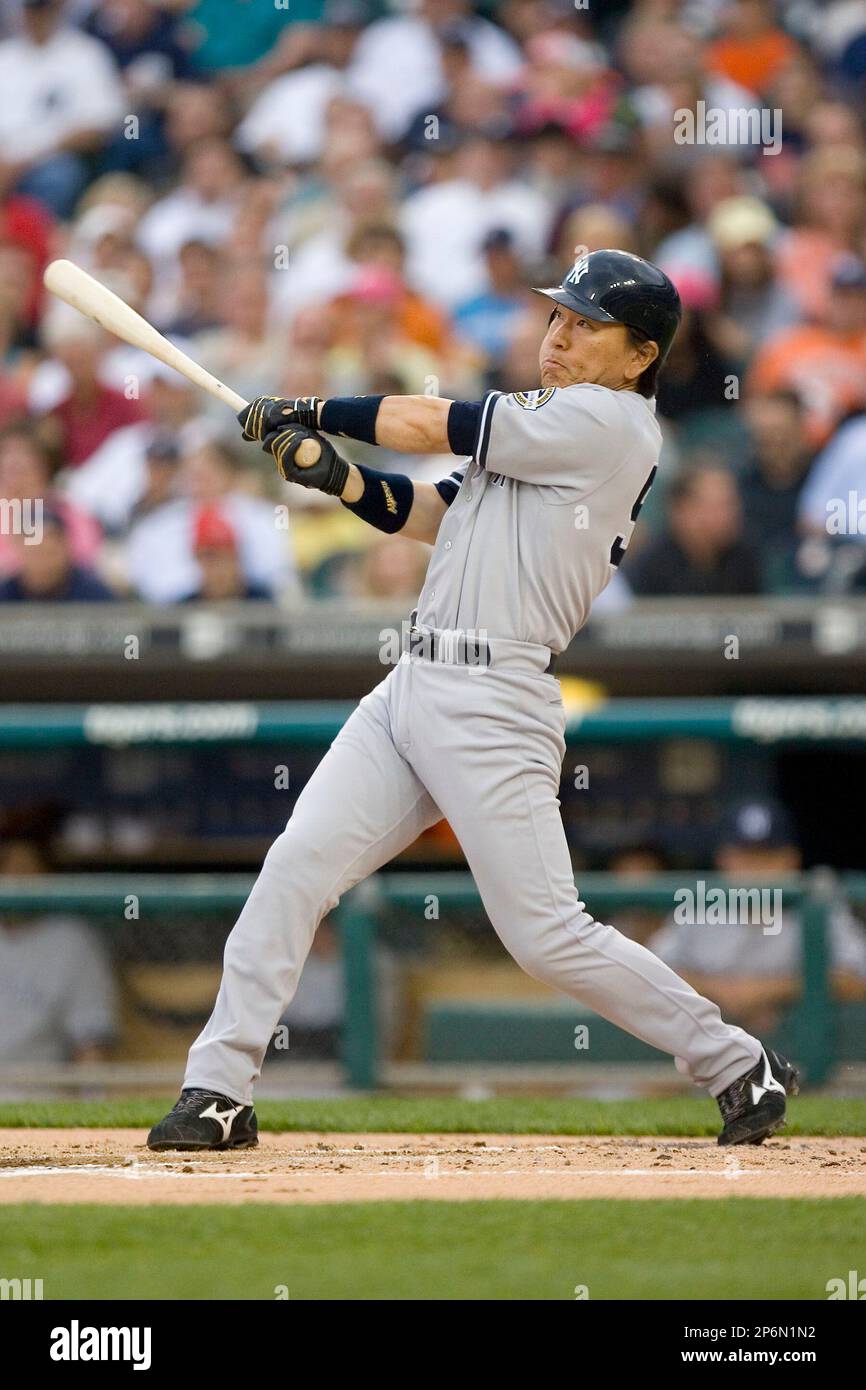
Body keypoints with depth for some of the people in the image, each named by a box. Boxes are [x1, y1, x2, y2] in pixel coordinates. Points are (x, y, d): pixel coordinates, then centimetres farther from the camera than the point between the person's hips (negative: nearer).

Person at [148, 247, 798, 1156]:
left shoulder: (608, 423, -9)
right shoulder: (543, 427, 20)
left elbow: (433, 425, -7)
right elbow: (423, 513, 19)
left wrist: (309, 414, 4)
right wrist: (333, 473, 1)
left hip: (494, 705, -9)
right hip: (412, 689, 9)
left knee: (546, 935, -8)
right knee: (295, 868, -2)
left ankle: (740, 1069, 7)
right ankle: (219, 1090, 1)